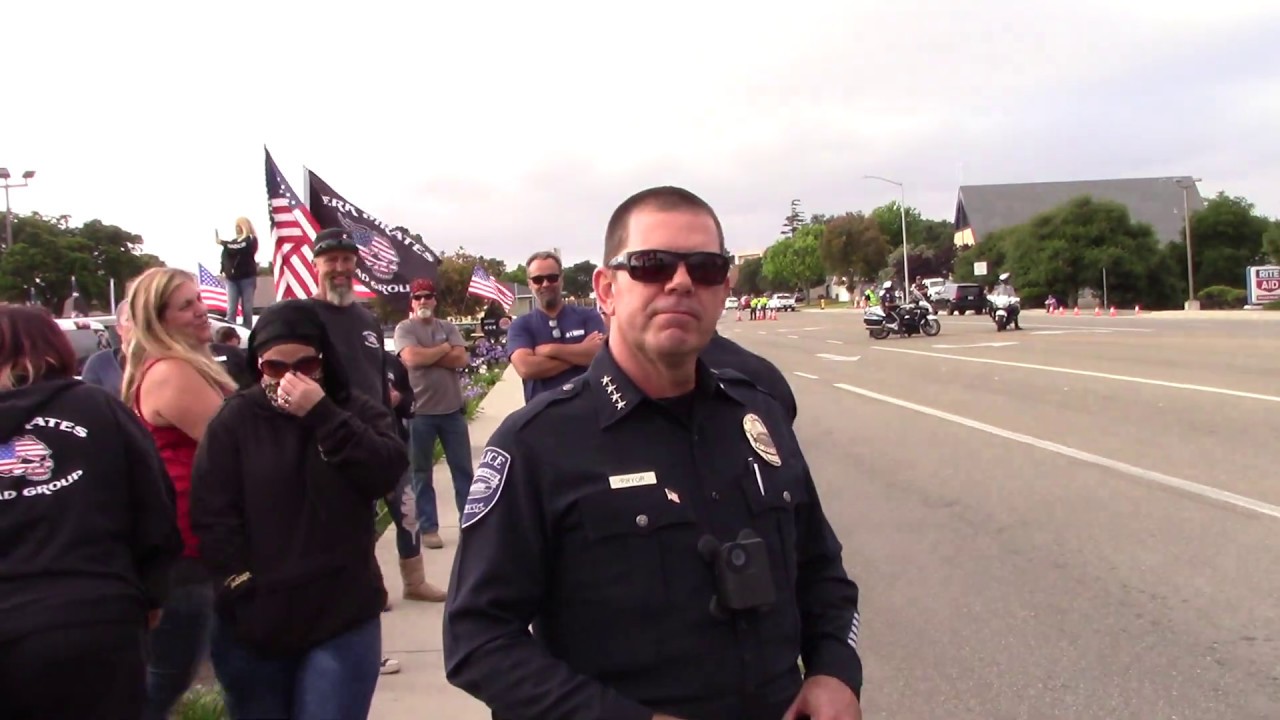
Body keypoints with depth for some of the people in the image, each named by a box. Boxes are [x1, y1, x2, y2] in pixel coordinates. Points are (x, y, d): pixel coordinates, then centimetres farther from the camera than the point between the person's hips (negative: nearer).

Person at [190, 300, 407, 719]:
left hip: (343, 622, -1)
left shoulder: (358, 412, 4)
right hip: (253, 625, 1)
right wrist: (243, 593, -10)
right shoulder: (235, 421, 1)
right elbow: (213, 517, -4)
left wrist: (322, 415, -19)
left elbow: (386, 473, -14)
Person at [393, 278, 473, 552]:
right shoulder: (404, 328, -3)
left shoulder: (449, 327, 7)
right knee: (422, 473, 7)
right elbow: (412, 358, -20)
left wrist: (427, 355, -12)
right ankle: (428, 528, 17)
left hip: (453, 409, 3)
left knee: (463, 469, 9)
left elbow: (462, 359, -7)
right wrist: (444, 349, -7)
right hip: (420, 411, -3)